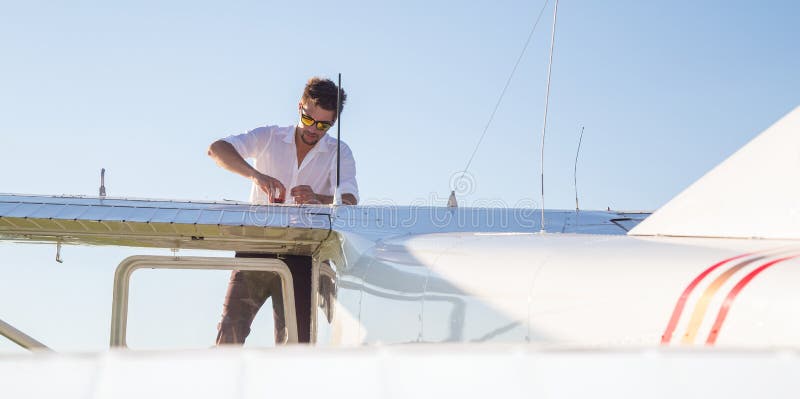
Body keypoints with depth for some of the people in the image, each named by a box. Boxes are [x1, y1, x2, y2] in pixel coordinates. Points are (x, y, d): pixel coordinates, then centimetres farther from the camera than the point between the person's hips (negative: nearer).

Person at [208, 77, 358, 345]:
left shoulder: (339, 153, 7)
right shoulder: (269, 138, 8)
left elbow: (350, 201, -8)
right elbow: (217, 149, -6)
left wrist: (317, 199, -31)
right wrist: (255, 174, -24)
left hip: (300, 255, 0)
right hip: (255, 248, 0)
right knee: (230, 328, -10)